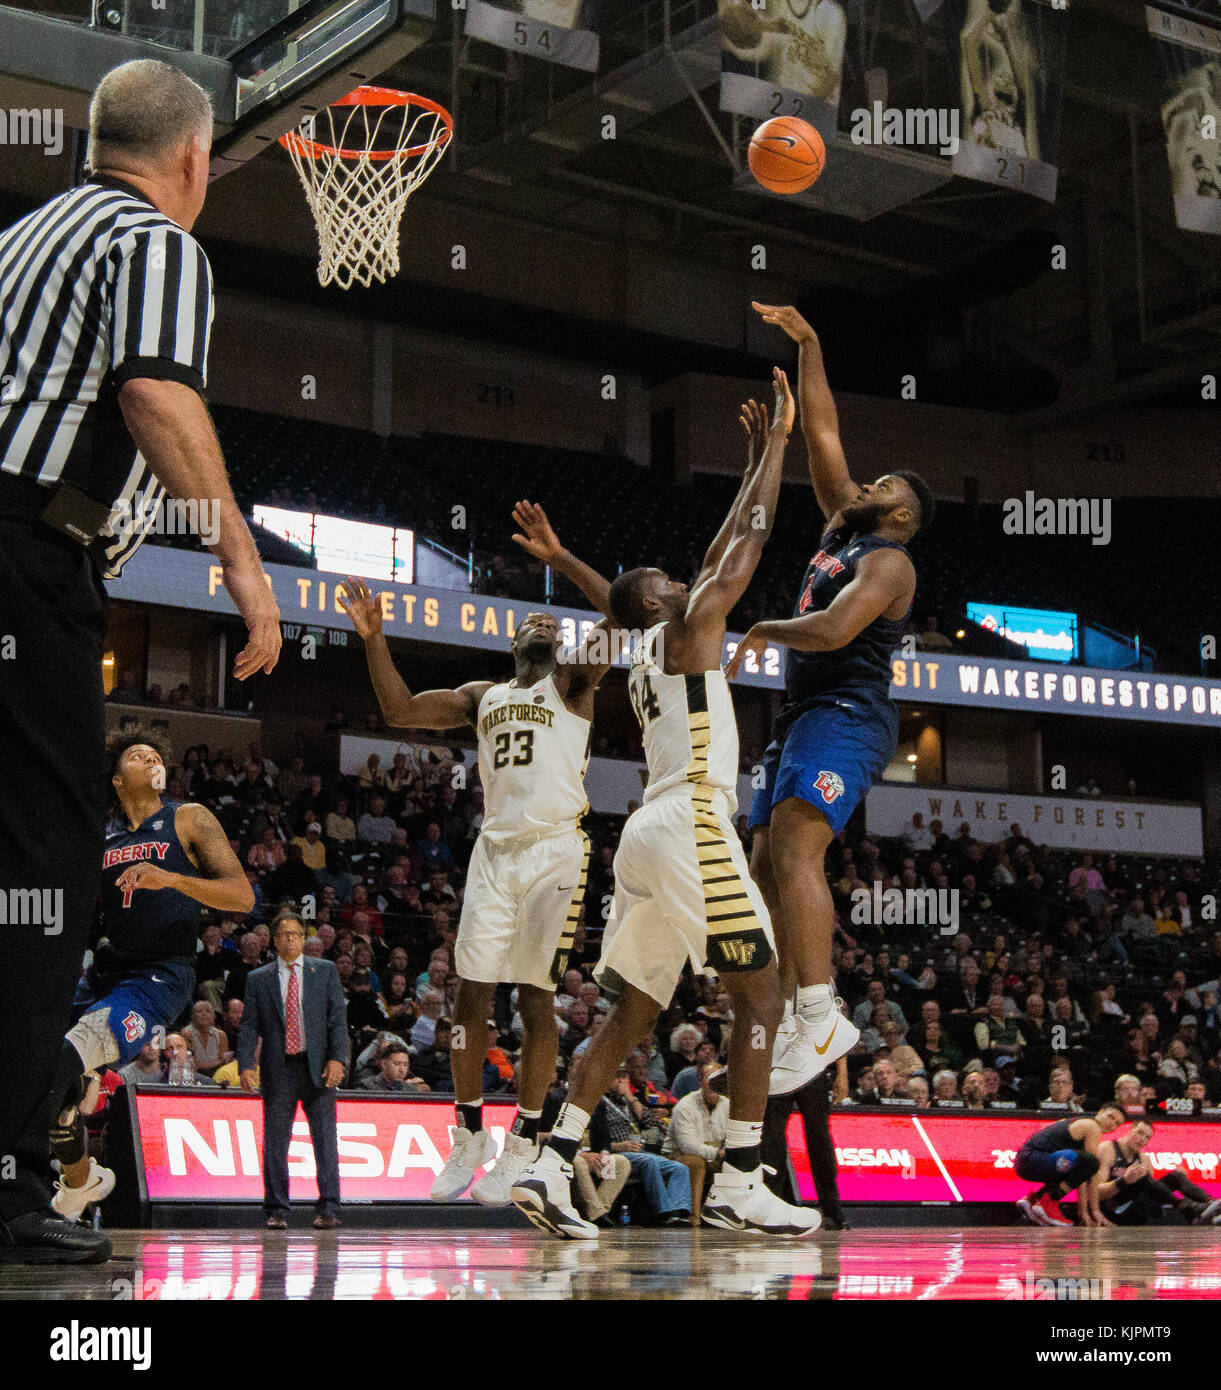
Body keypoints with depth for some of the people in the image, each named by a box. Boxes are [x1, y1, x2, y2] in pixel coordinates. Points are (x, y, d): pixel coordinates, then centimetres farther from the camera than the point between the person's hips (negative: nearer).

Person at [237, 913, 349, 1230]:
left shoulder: (325, 971, 9)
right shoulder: (258, 979, 10)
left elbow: (338, 1017, 4)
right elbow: (248, 1026, 6)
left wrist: (337, 1058, -9)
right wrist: (245, 1066, -7)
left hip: (318, 1069, -1)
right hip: (278, 1070, 1)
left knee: (325, 1140, -4)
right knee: (275, 1143, 2)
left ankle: (328, 1208, -2)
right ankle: (277, 1210, 10)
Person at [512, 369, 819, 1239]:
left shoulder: (647, 655, 25)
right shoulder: (690, 626, 2)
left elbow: (723, 553, 34)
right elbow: (749, 542, 2)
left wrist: (754, 461, 38)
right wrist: (779, 441, 11)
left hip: (651, 833, 9)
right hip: (694, 824, -9)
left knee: (633, 1011, 8)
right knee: (760, 996, -6)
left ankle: (552, 1167, -1)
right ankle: (741, 1184, -10)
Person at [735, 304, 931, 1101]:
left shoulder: (888, 560, -6)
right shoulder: (843, 530, 20)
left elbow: (835, 629, -23)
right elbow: (823, 432, 21)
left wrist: (765, 630, -8)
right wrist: (808, 345, 16)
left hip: (846, 715, -10)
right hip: (807, 717, 10)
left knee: (794, 855, -24)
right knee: (767, 867, 4)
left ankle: (822, 1017, -27)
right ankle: (783, 1023, 4)